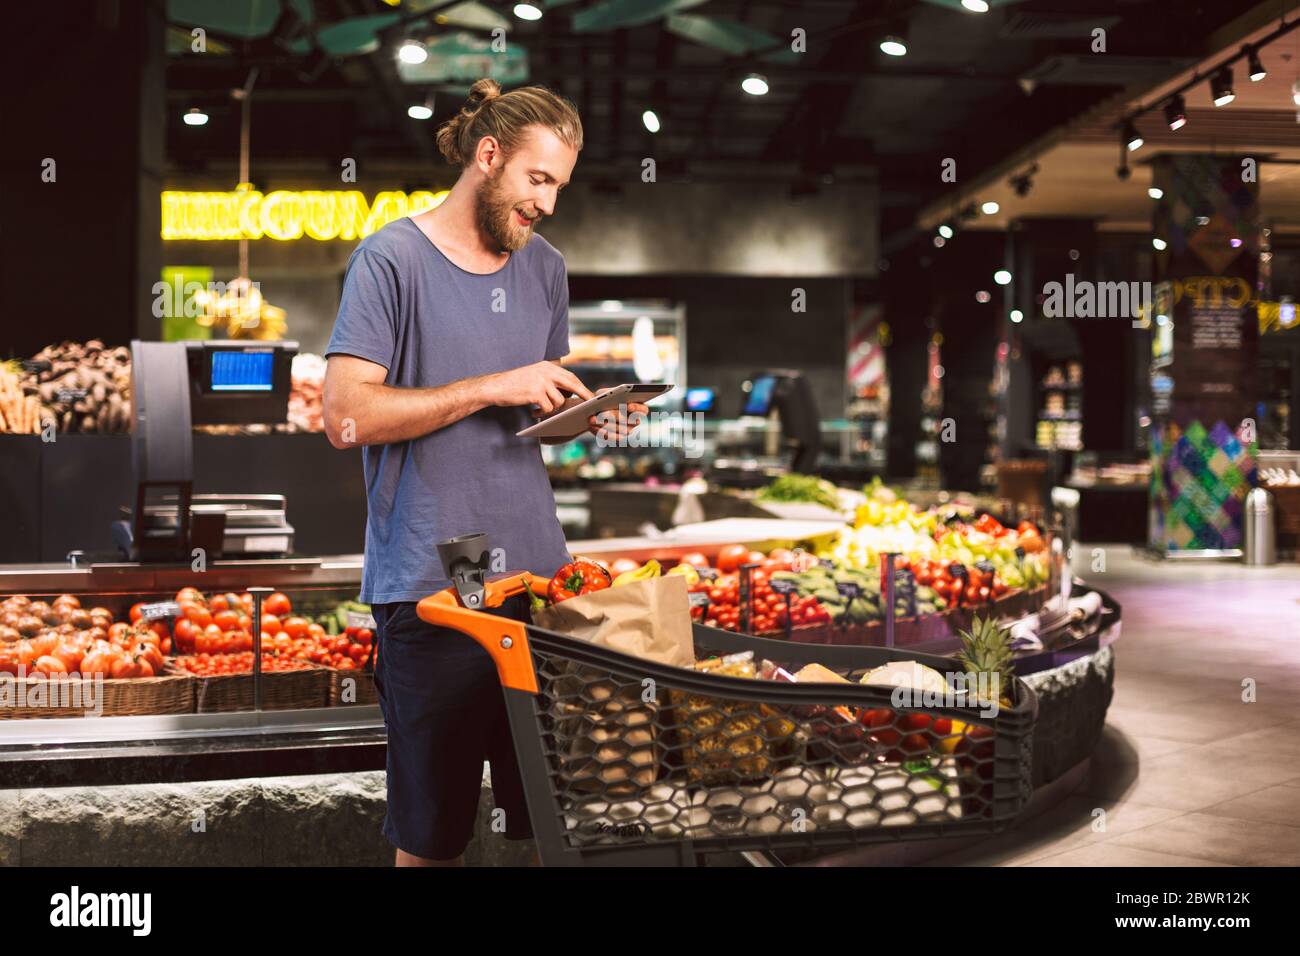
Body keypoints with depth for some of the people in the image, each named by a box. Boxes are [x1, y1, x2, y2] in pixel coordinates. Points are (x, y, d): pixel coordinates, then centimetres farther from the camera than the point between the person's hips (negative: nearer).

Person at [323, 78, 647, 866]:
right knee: (433, 829, 6)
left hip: (539, 573, 5)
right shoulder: (393, 258, -7)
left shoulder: (546, 269, 13)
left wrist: (590, 415, -1)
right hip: (429, 586, -5)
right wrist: (493, 388, -17)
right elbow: (347, 417, -14)